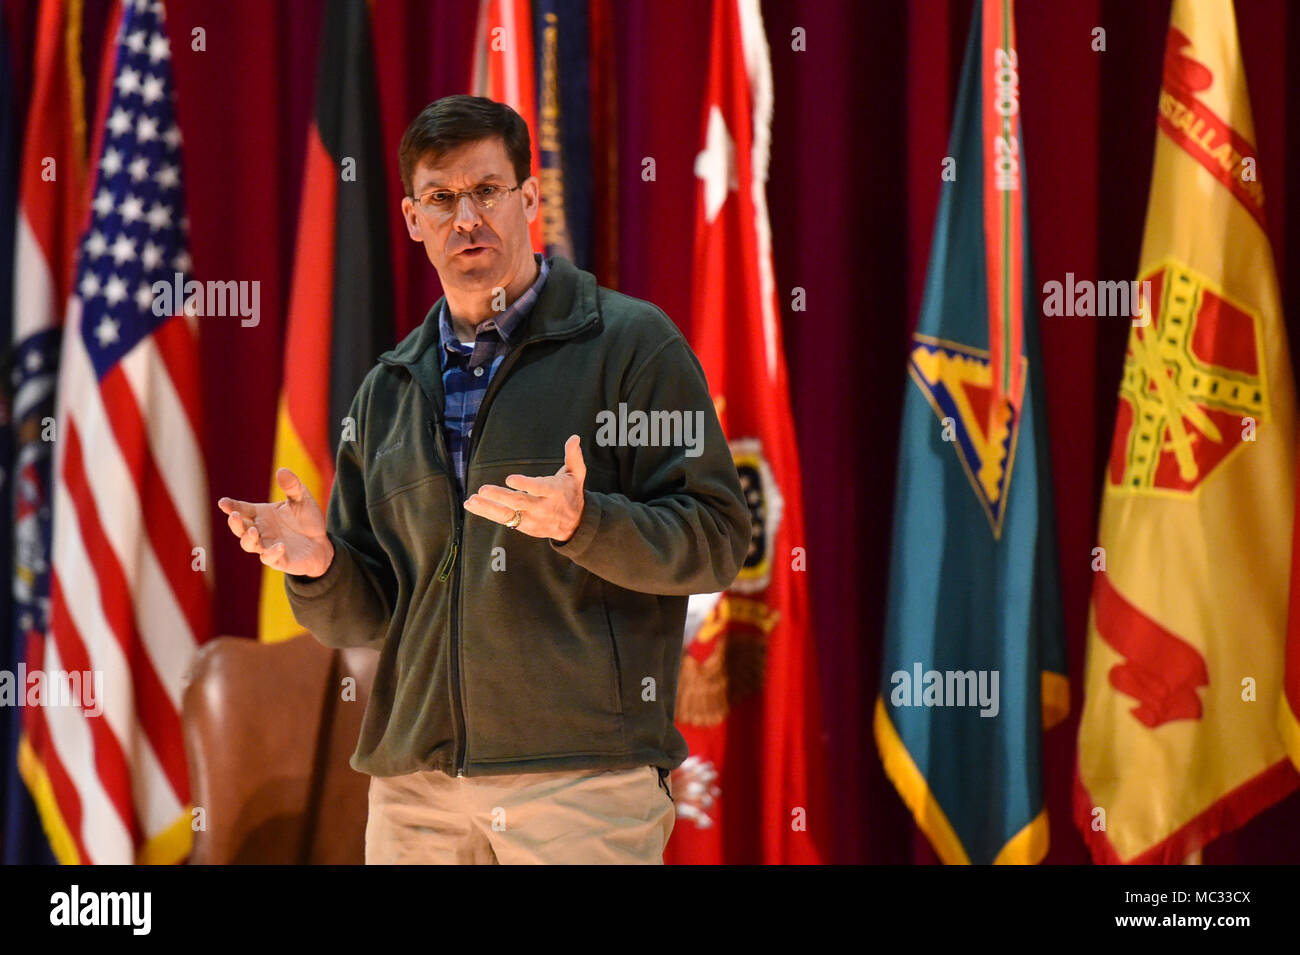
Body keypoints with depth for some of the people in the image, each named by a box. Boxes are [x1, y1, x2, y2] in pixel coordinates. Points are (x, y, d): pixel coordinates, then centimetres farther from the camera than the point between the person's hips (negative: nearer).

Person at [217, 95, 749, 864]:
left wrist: (582, 523, -21)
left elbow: (717, 540, -5)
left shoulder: (631, 342, 2)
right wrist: (320, 567, -2)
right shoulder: (389, 388, 18)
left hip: (582, 773, -5)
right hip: (414, 777, 5)